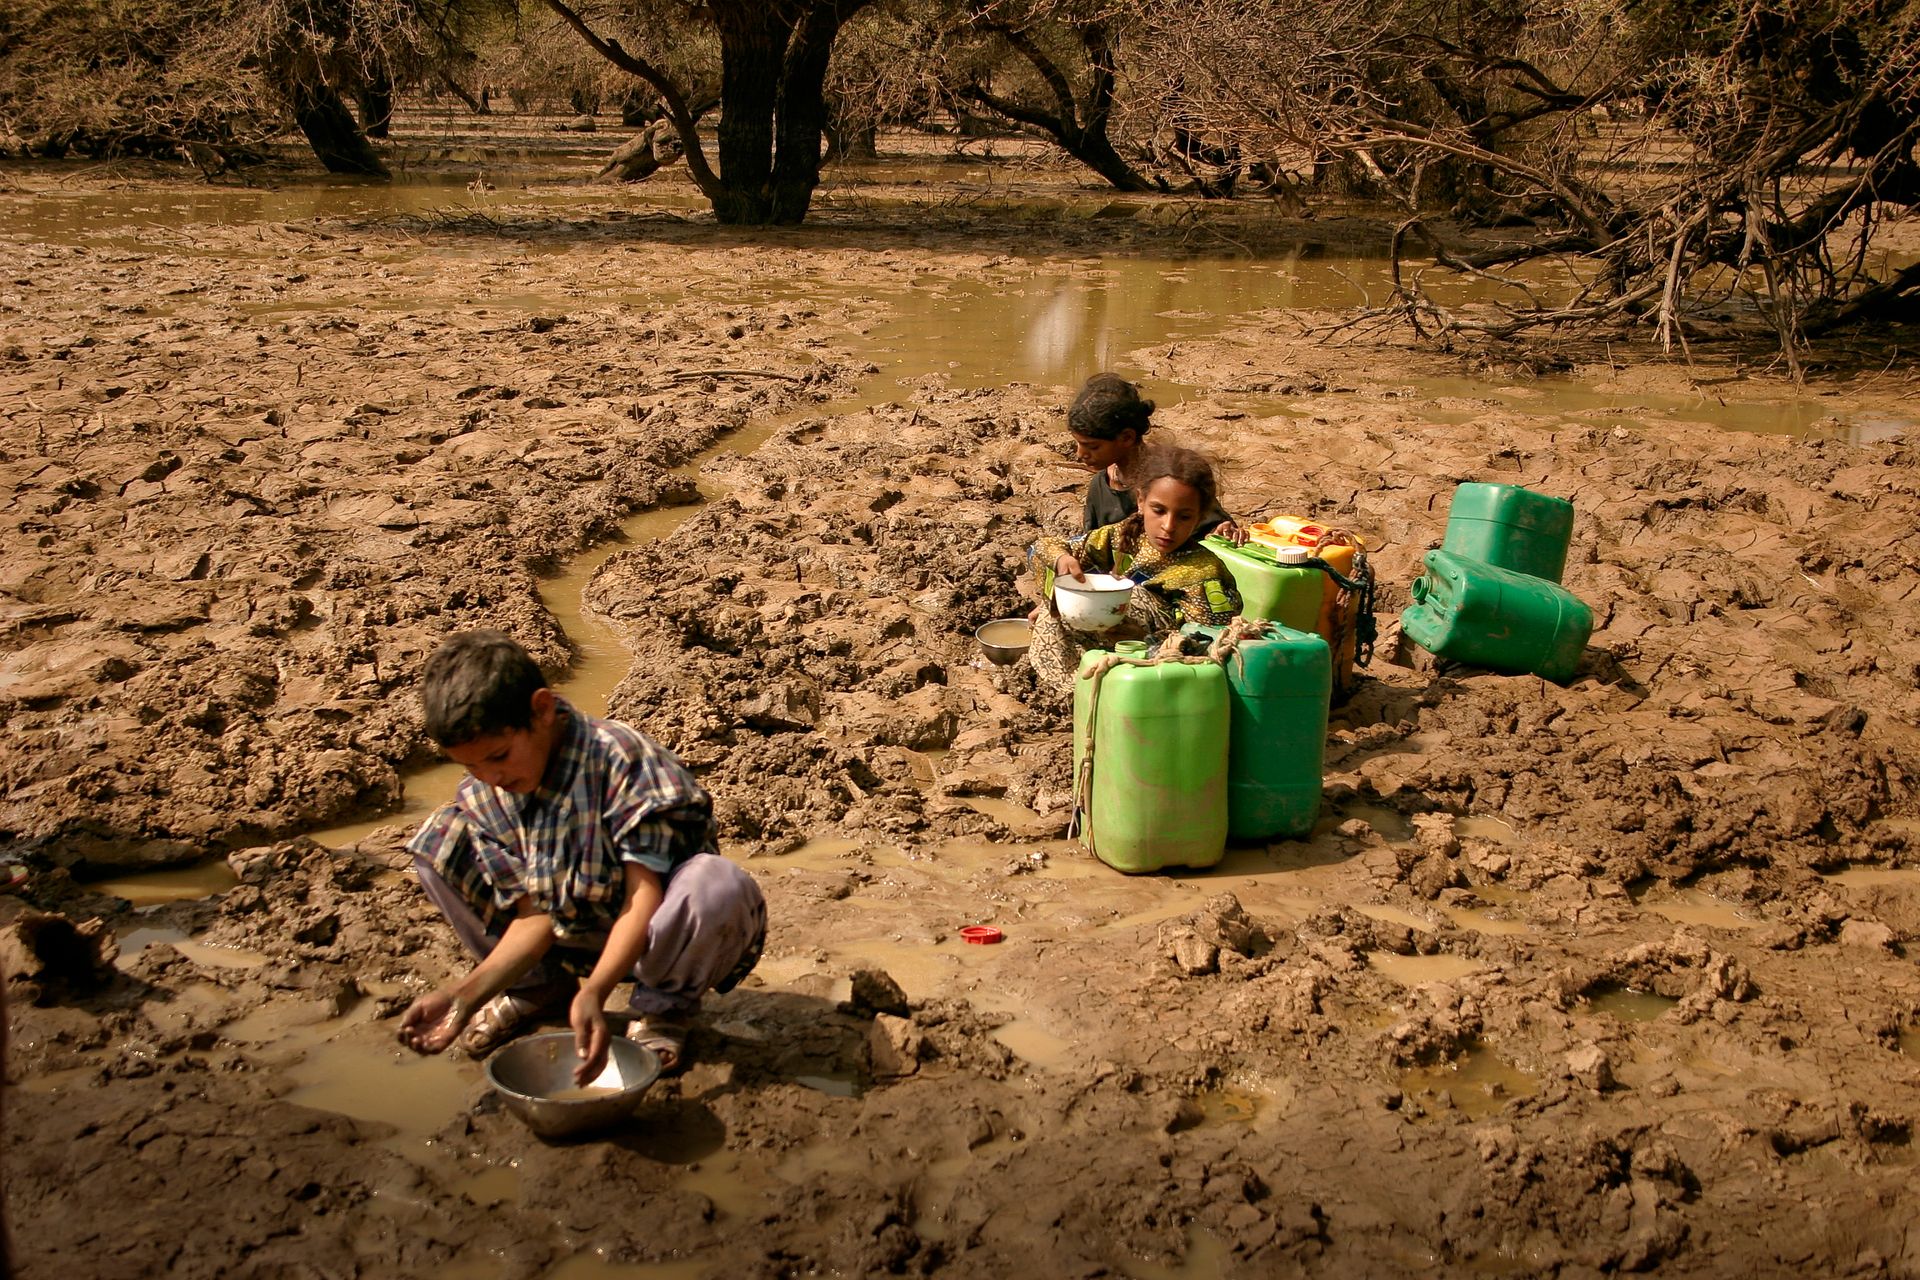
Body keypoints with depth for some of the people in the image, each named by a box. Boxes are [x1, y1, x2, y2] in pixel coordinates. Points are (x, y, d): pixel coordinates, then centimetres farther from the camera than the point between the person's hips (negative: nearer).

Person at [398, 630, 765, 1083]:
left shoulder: (620, 758, -26)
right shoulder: (481, 795, -9)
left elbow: (645, 892, -30)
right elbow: (535, 916, -11)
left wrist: (593, 992, -45)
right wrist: (466, 994, -28)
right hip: (573, 939, 5)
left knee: (718, 884, -40)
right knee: (438, 844, -9)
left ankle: (663, 1005, -7)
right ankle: (535, 986, 9)